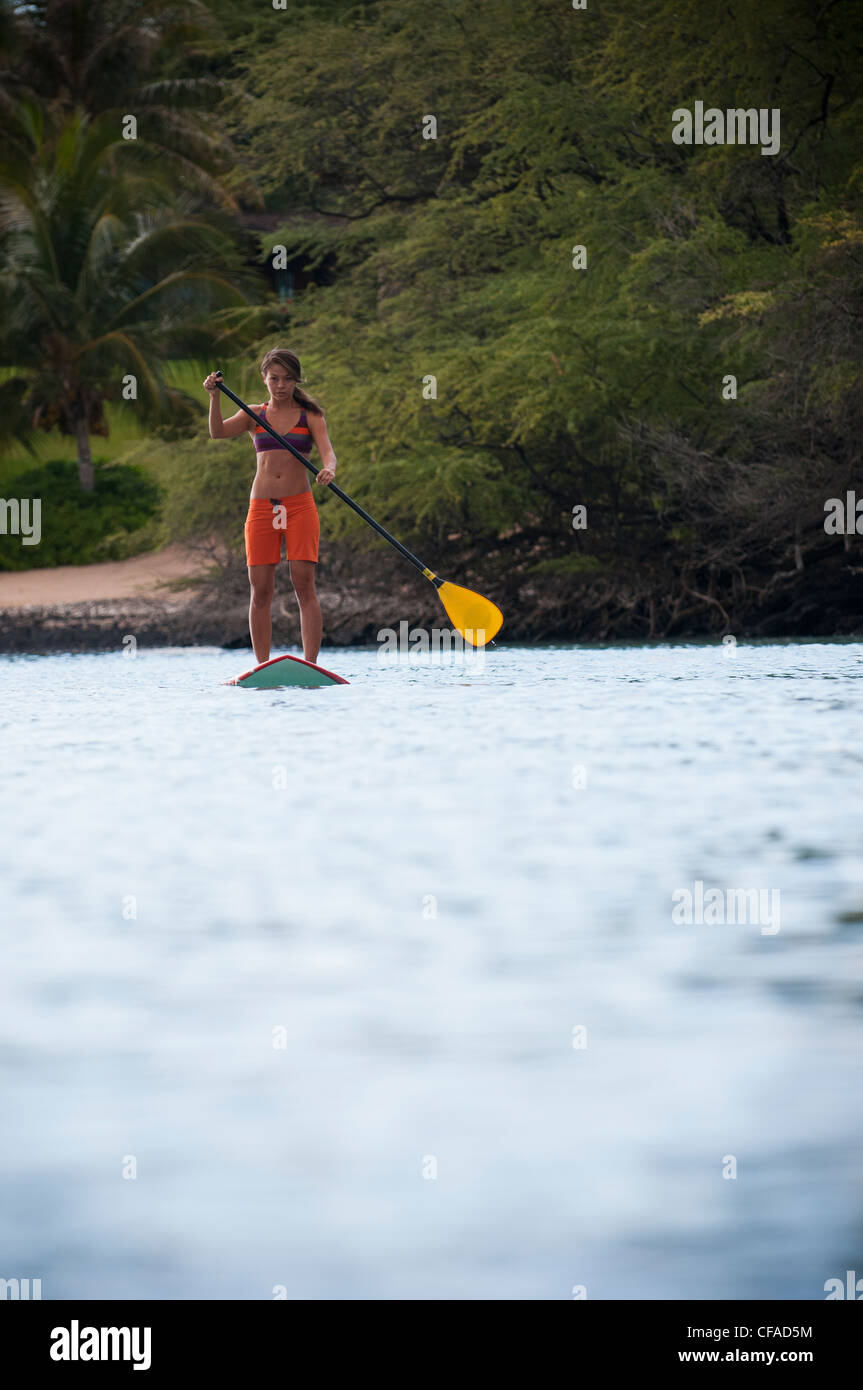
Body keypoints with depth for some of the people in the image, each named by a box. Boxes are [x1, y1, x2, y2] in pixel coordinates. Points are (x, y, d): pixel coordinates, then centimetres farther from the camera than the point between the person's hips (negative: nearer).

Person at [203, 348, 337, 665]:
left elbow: (327, 452, -8)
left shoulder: (310, 416, 7)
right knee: (260, 591, 0)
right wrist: (215, 397, -20)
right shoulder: (254, 415, 11)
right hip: (261, 508, 2)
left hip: (300, 507, -2)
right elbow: (218, 432, -4)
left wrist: (328, 469, -31)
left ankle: (310, 666, -13)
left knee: (304, 585, -10)